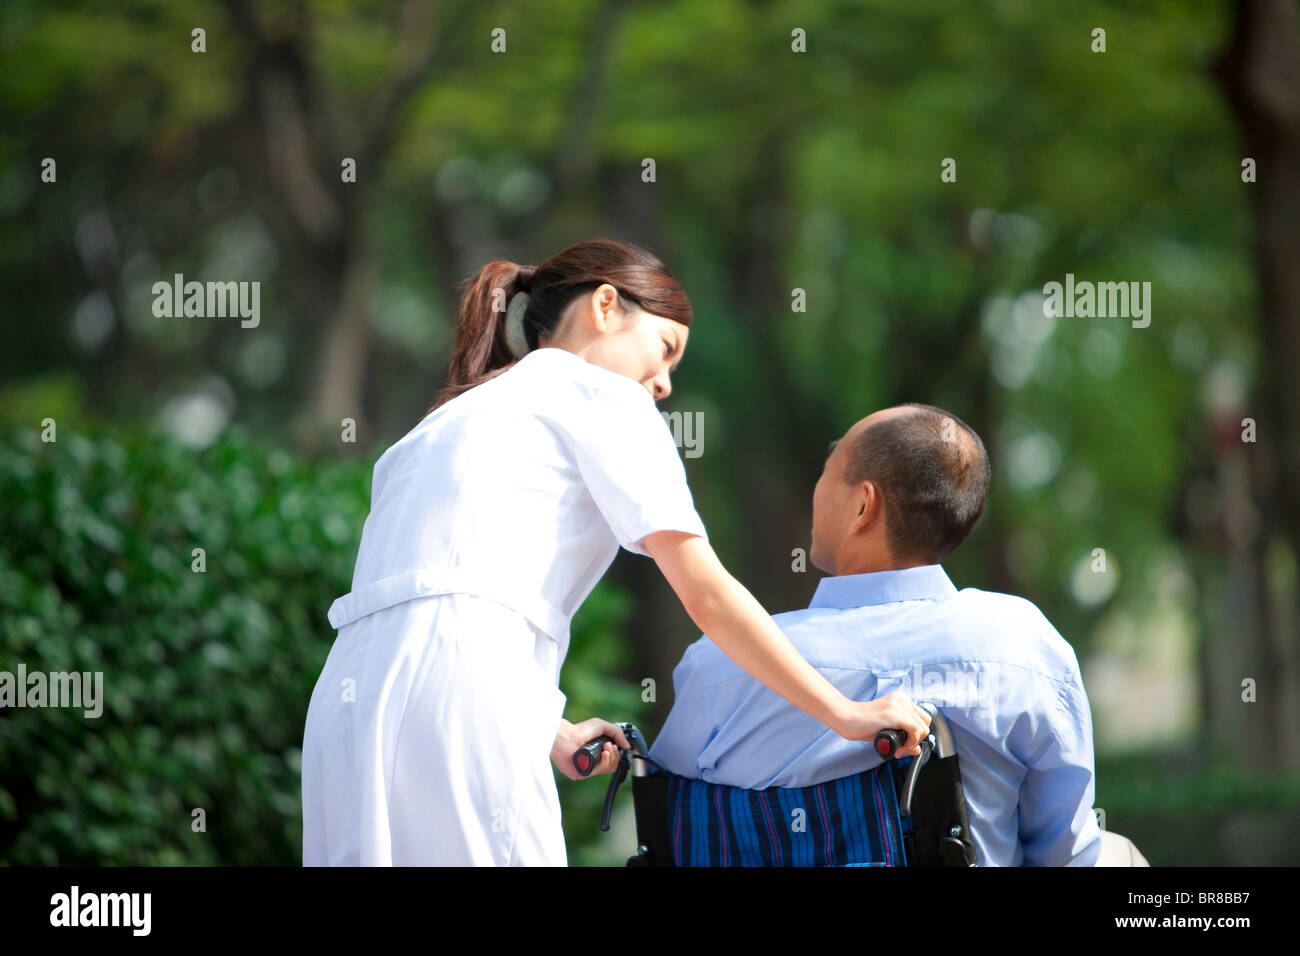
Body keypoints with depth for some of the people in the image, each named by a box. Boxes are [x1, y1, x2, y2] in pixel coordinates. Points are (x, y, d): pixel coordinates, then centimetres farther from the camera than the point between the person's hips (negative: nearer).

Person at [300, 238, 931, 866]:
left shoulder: (446, 420, 32)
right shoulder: (599, 393, 10)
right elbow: (705, 593, 3)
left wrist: (549, 732, 23)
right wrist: (844, 714, 7)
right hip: (457, 702, -8)